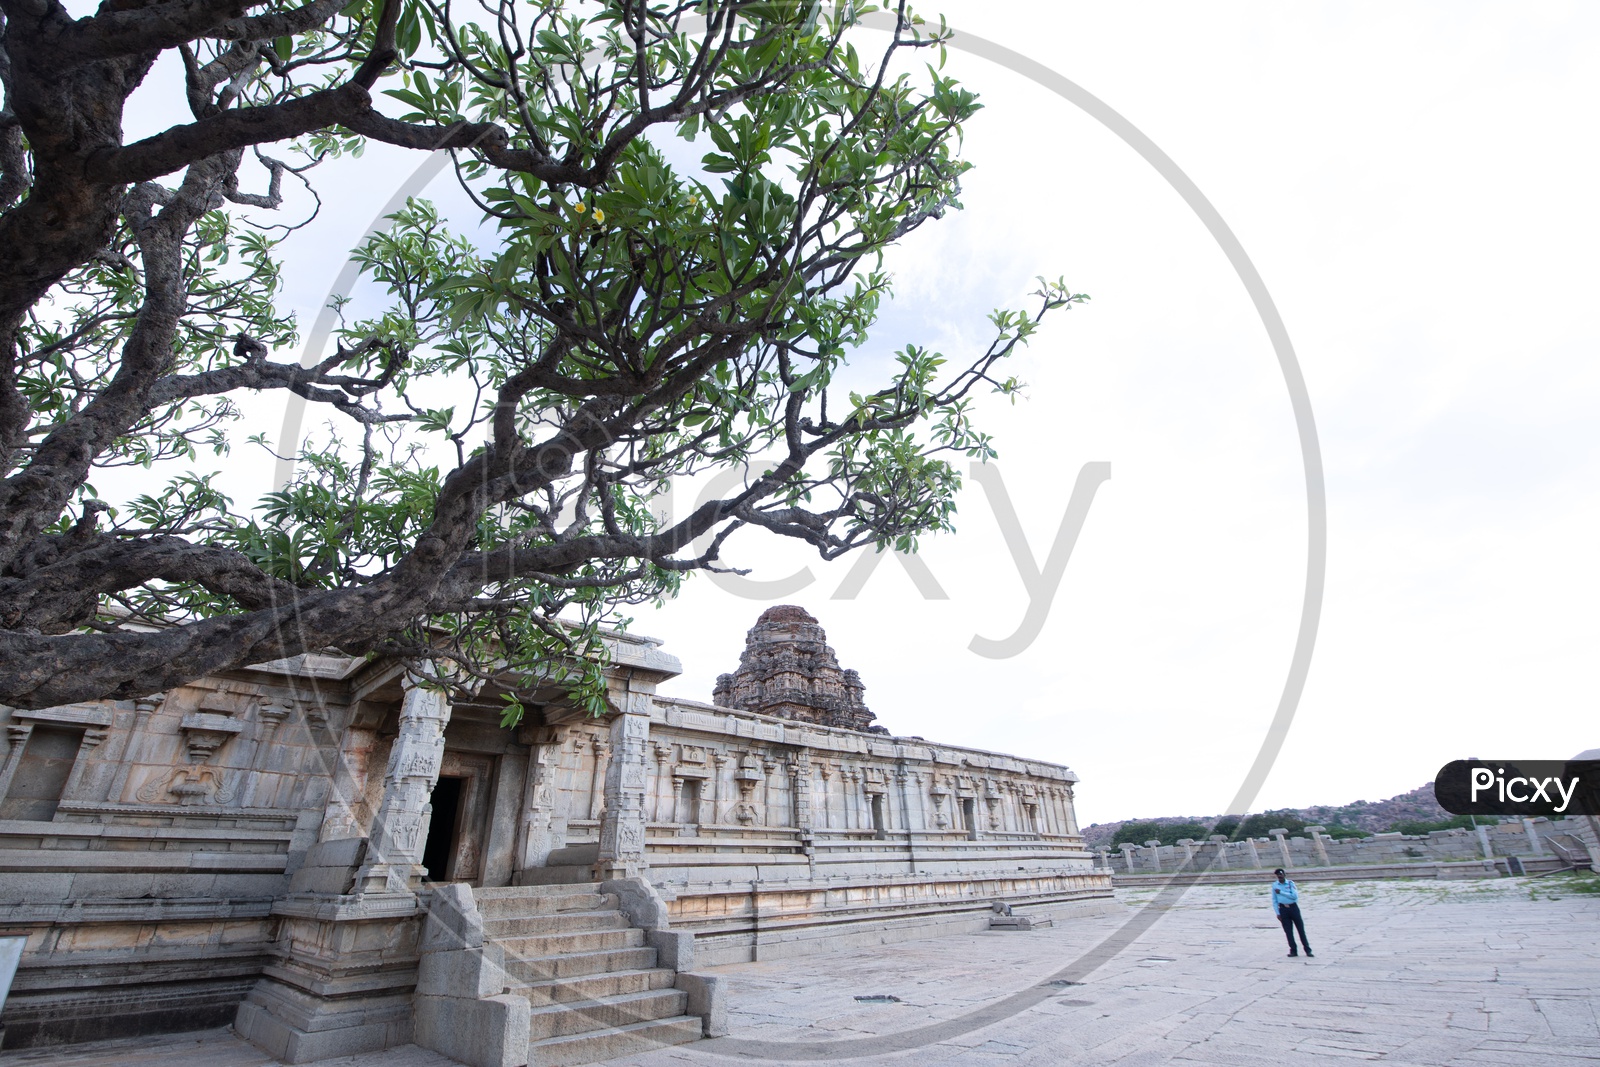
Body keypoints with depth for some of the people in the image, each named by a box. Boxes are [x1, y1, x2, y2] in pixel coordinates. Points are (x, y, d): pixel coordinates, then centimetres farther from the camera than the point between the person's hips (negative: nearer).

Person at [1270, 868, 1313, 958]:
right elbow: (1274, 900, 7)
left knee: (1301, 929, 4)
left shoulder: (1291, 883, -1)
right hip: (1283, 909, 2)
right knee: (1288, 931, 5)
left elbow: (1294, 896, -14)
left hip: (1293, 907, -2)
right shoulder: (1274, 885, 4)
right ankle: (1293, 950, 14)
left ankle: (1308, 950, 17)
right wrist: (1277, 913, 2)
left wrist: (1281, 892, -16)